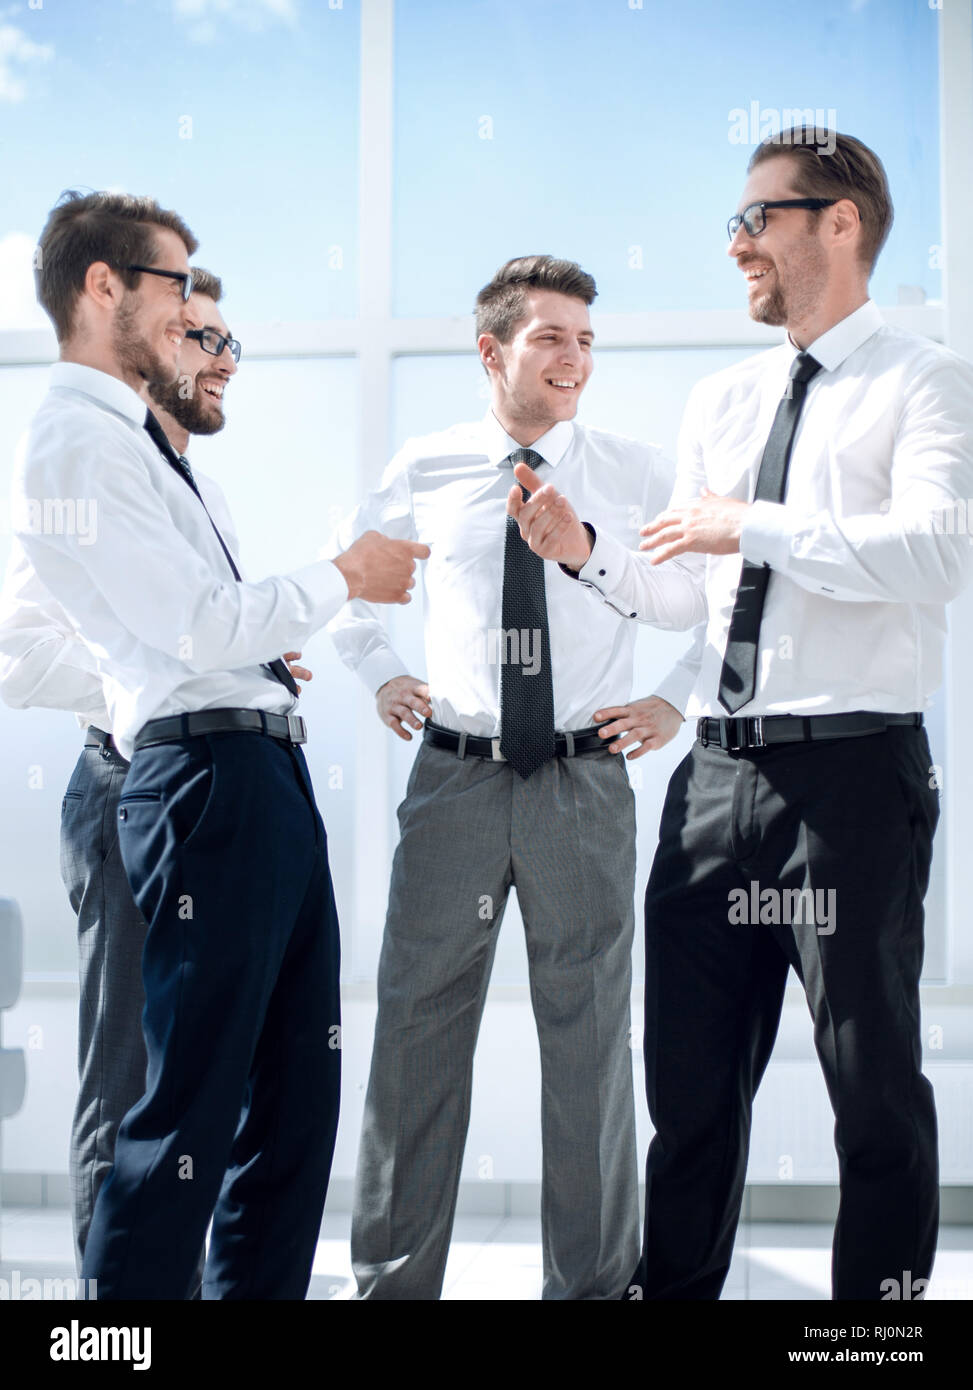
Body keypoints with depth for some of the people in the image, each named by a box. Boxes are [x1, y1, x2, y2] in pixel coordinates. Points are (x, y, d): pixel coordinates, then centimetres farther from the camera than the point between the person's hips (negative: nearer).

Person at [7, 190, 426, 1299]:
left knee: (296, 1089, 13)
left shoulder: (130, 438, 20)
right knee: (192, 1105, -6)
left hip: (266, 771, 10)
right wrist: (343, 577, -4)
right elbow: (200, 627, -16)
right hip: (210, 777, -10)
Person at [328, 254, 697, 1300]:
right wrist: (381, 675, 10)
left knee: (589, 1038, 5)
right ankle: (392, 1275, 16)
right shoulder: (423, 473, 5)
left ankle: (592, 1281, 17)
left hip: (585, 780, 0)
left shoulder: (638, 476, 2)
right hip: (454, 776, 1)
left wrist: (676, 702, 3)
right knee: (419, 1027, 4)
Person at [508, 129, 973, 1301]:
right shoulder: (719, 403, 17)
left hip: (852, 774, -6)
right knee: (690, 1079, 12)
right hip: (719, 775, 6)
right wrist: (584, 552, 1)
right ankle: (671, 1288, 24)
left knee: (875, 1084, 5)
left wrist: (759, 525, -18)